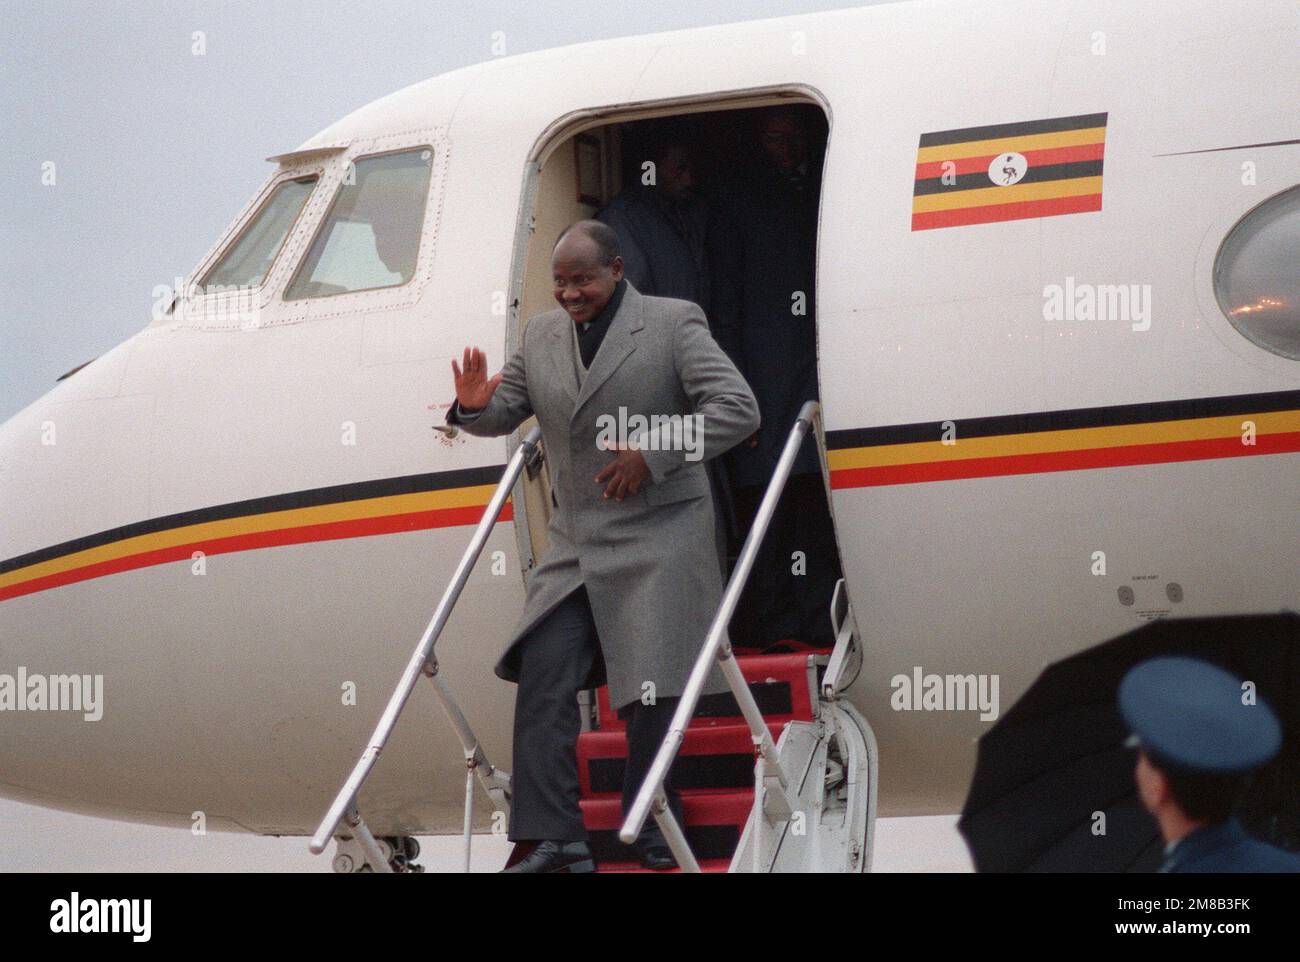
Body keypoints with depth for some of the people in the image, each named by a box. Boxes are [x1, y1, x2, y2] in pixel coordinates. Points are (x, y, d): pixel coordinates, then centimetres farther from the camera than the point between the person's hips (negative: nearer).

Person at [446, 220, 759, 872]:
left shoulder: (673, 323, -4)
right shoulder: (541, 336, 11)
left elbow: (738, 409, -10)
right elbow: (505, 414, 20)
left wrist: (653, 453, -18)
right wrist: (475, 408, -6)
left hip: (657, 542, -5)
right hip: (573, 547, 5)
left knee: (650, 694, -2)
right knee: (543, 686, -7)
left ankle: (653, 838, 15)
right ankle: (553, 842, -5)